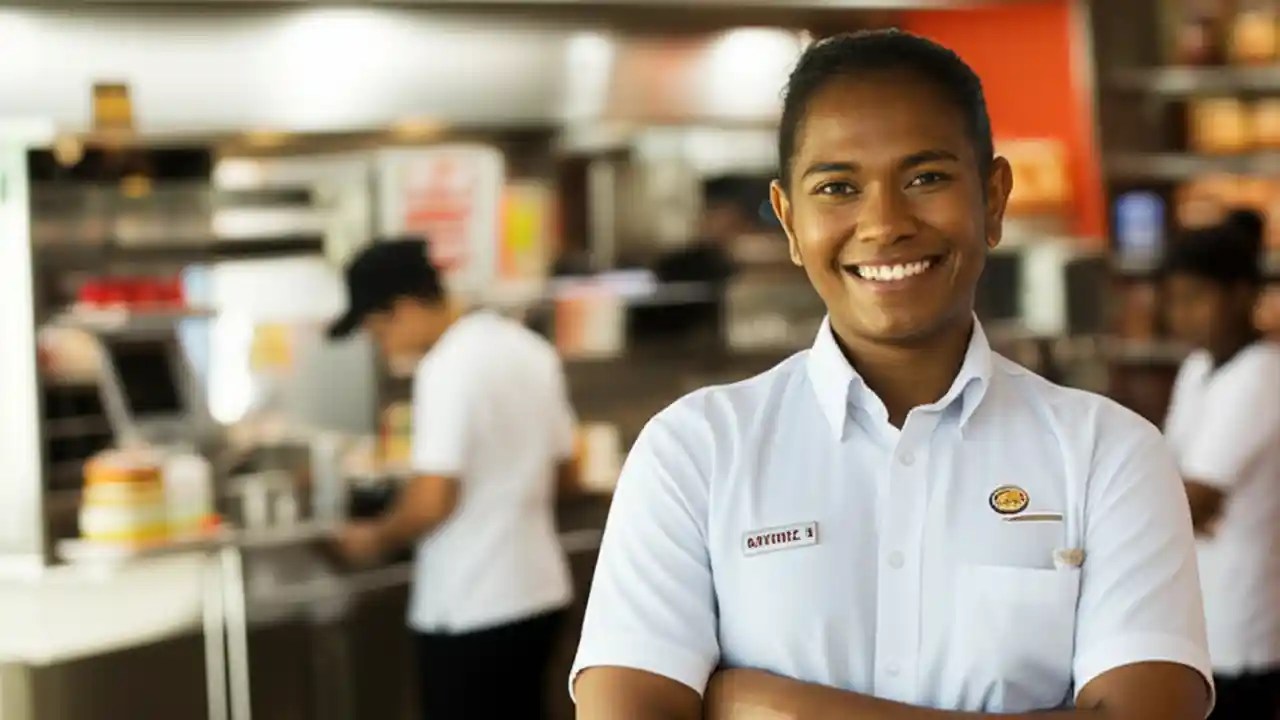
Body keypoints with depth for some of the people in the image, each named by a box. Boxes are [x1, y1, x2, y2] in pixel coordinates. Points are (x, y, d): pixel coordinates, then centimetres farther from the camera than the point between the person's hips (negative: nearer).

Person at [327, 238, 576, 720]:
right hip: (538, 591, 9)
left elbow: (433, 500, -22)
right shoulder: (531, 350, 8)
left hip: (471, 608, -8)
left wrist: (377, 538, -4)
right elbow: (562, 467, 17)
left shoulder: (448, 367, -18)